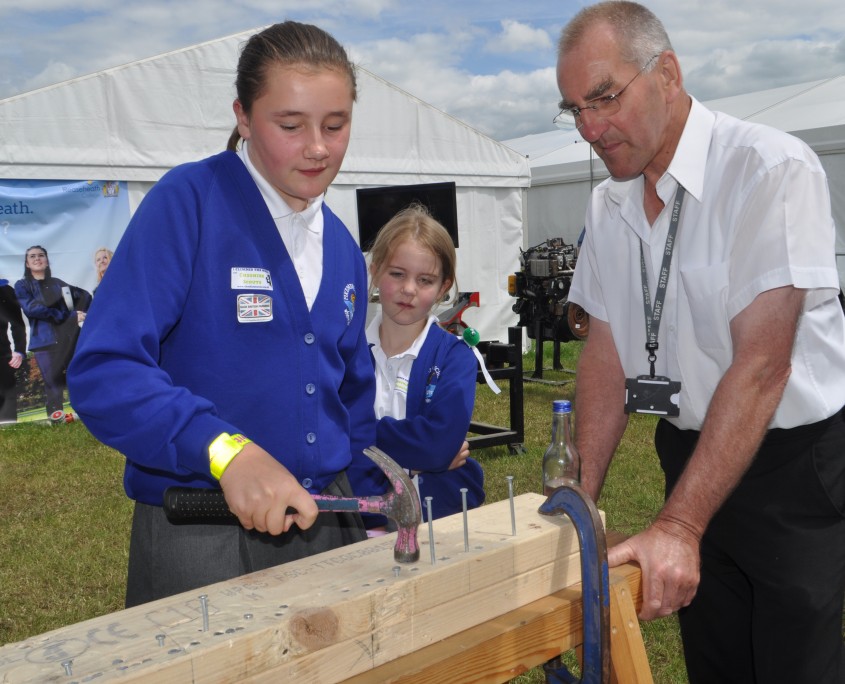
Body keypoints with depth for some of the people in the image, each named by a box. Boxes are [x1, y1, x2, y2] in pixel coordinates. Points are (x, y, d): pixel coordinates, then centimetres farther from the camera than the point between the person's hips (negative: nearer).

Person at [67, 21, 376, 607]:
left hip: (326, 519, 6)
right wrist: (226, 450, -31)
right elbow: (103, 372, -20)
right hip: (198, 535, -6)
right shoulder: (187, 202, -12)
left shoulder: (343, 250, 8)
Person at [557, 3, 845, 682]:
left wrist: (677, 526, -29)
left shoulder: (773, 169, -20)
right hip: (691, 450, 6)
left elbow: (760, 363, -26)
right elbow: (606, 354, 2)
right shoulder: (609, 205, 2)